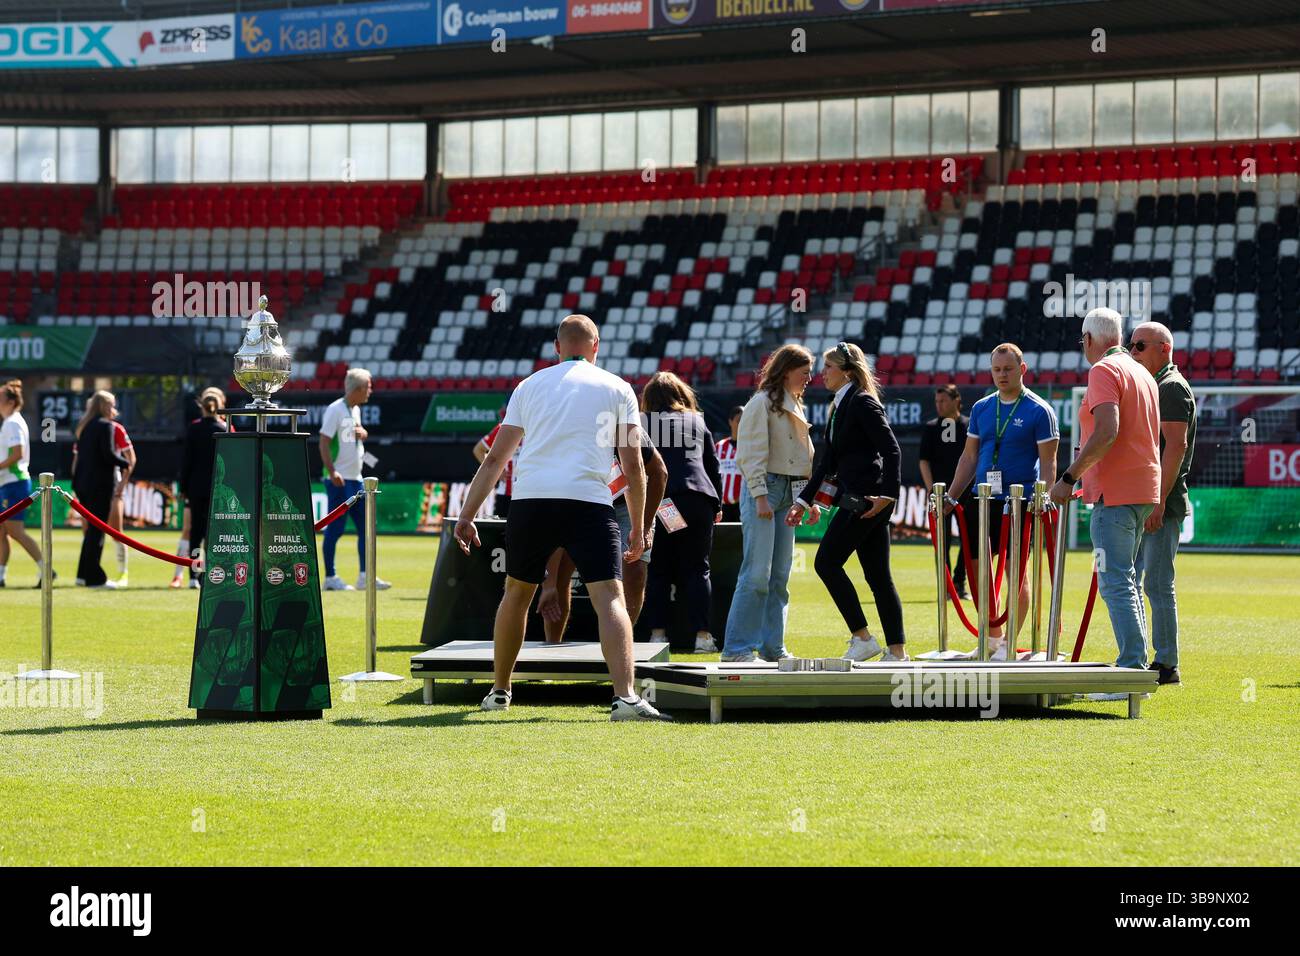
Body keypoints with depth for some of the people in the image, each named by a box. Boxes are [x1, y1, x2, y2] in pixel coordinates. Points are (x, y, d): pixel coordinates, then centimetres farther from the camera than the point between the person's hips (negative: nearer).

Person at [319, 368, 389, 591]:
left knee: (365, 526, 7)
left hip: (355, 478, 9)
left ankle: (364, 576, 10)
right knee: (335, 528, -5)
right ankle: (330, 577, 1)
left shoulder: (356, 409, 14)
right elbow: (324, 442, -17)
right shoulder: (335, 410, -12)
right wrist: (332, 472, -26)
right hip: (339, 480, -9)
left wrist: (363, 434, 3)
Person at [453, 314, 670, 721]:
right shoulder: (617, 389, 13)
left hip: (530, 499, 3)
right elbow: (633, 466, 7)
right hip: (588, 500, -3)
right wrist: (638, 529, 13)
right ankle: (625, 697, -27)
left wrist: (467, 515, 18)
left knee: (517, 592, 22)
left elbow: (495, 459, 16)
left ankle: (499, 691, 29)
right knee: (610, 598, -9)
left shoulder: (530, 385, 19)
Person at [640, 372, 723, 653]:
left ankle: (658, 633, -2)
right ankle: (702, 635, -6)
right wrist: (717, 505, 27)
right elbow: (714, 466, 21)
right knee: (697, 570, 2)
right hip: (699, 500, 2)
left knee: (658, 570, 4)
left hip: (659, 500, -2)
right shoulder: (697, 422, 20)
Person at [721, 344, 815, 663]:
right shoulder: (763, 403, -7)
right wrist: (760, 496, -18)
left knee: (780, 576, 7)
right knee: (757, 573, -12)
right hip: (764, 487, -9)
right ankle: (737, 648, -10)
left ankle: (772, 647, 11)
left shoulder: (794, 406, 19)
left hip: (788, 493, 9)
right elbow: (752, 453, -13)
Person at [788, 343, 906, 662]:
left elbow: (891, 449, -16)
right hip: (858, 499, 9)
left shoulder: (863, 403, -9)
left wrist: (888, 494, -22)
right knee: (877, 575, 7)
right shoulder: (840, 406, 19)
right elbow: (828, 460, 24)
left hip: (867, 497, -9)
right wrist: (804, 500, 22)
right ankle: (897, 651, 6)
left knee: (826, 562, -8)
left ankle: (862, 638, -7)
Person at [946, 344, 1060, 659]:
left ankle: (1010, 644, 3)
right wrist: (951, 498, 11)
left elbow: (1048, 462, -6)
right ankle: (992, 637, 16)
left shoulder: (1039, 411, -4)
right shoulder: (981, 408, 12)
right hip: (984, 500, 5)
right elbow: (969, 456, 17)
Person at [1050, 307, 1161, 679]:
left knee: (1115, 582, -11)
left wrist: (1069, 477, -19)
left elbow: (1107, 432, -22)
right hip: (1145, 492, 9)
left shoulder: (1104, 371, -9)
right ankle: (1137, 666, 16)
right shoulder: (1143, 373, 19)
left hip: (1114, 493, -9)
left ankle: (1132, 671, -18)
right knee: (1127, 582, 15)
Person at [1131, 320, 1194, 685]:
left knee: (1158, 584, -10)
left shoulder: (1173, 387, -10)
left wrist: (1159, 500, -24)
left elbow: (1176, 444, -19)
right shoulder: (1152, 387, 20)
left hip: (1161, 505, -10)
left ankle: (1167, 664, -6)